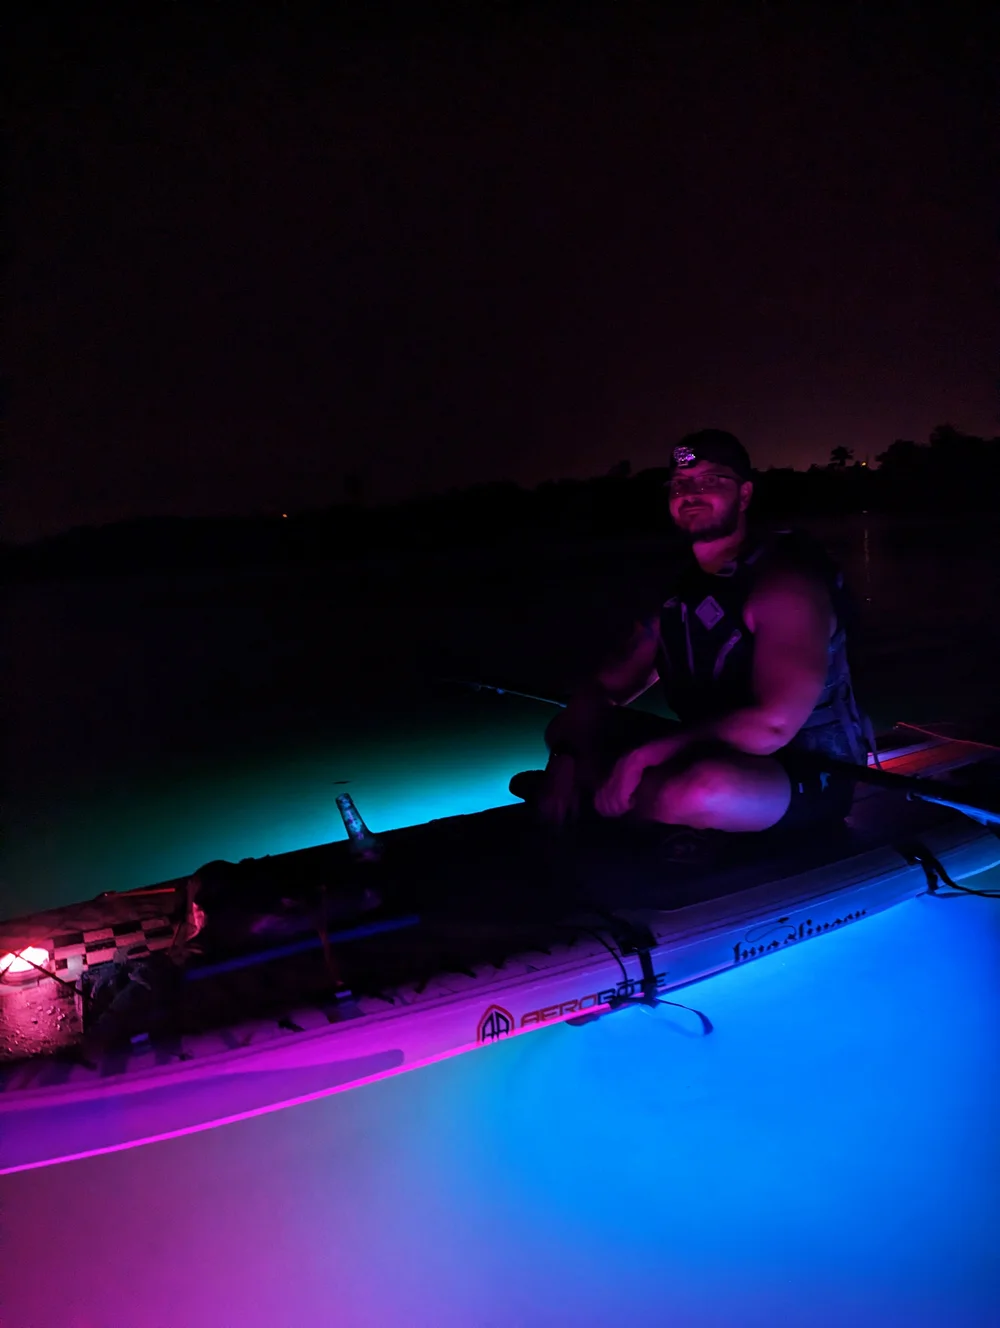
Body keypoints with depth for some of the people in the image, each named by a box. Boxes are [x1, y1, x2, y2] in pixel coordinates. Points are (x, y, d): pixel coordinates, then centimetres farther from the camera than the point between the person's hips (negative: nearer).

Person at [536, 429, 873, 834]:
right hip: (717, 756, 7)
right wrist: (564, 756, -13)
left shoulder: (784, 579, -18)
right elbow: (605, 689, 7)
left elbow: (771, 725, -30)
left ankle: (597, 791, -9)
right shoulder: (677, 588, 6)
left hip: (809, 772, -7)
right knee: (572, 727, 3)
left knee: (697, 790, -39)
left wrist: (644, 754, -30)